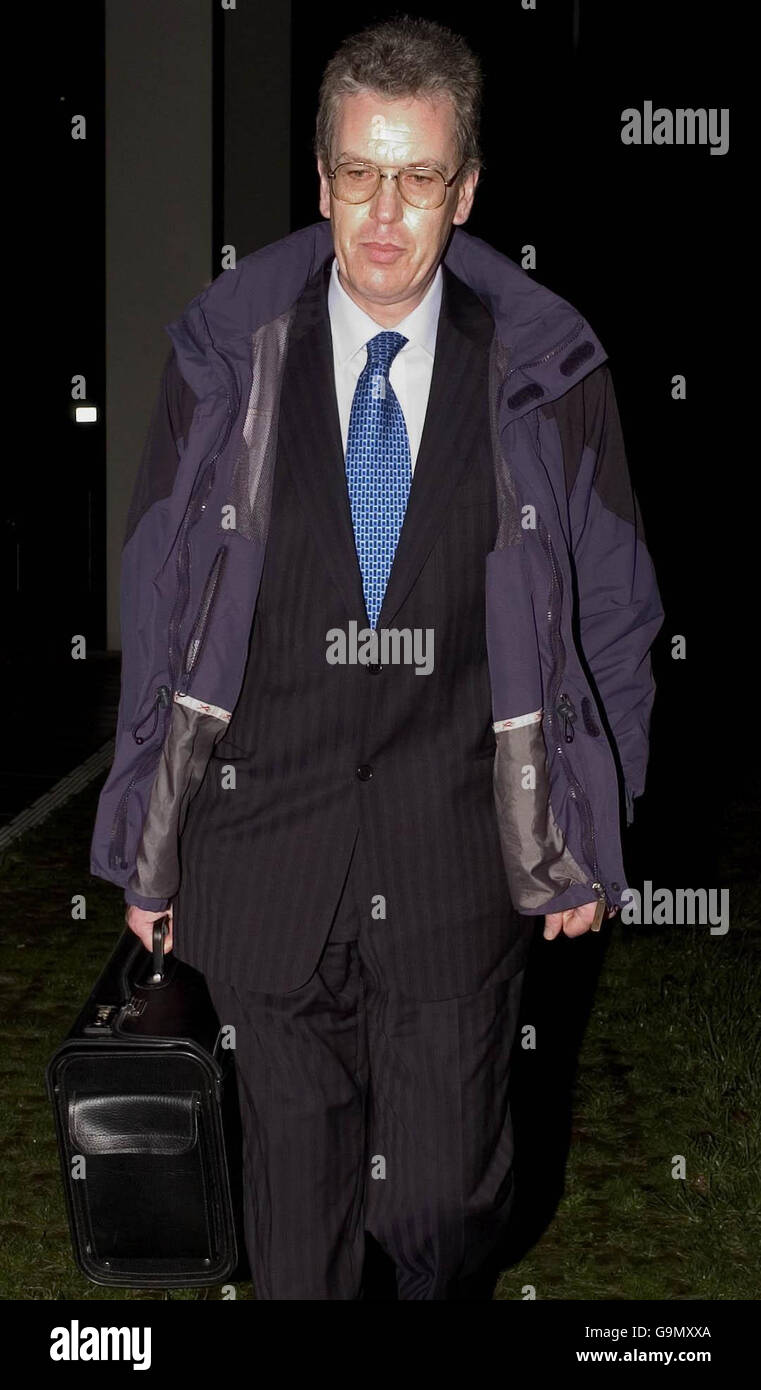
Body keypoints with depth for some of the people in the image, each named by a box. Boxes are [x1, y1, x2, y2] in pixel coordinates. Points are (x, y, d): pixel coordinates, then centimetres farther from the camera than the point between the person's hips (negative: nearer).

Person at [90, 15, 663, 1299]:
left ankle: (444, 1287, 42)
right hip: (263, 836, 1)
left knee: (443, 1192, 7)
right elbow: (157, 601, 2)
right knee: (294, 1177, 15)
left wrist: (592, 835, 5)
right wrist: (147, 839, 5)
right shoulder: (226, 351, -4)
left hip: (457, 855, 0)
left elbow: (609, 610, 3)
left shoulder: (546, 369, -5)